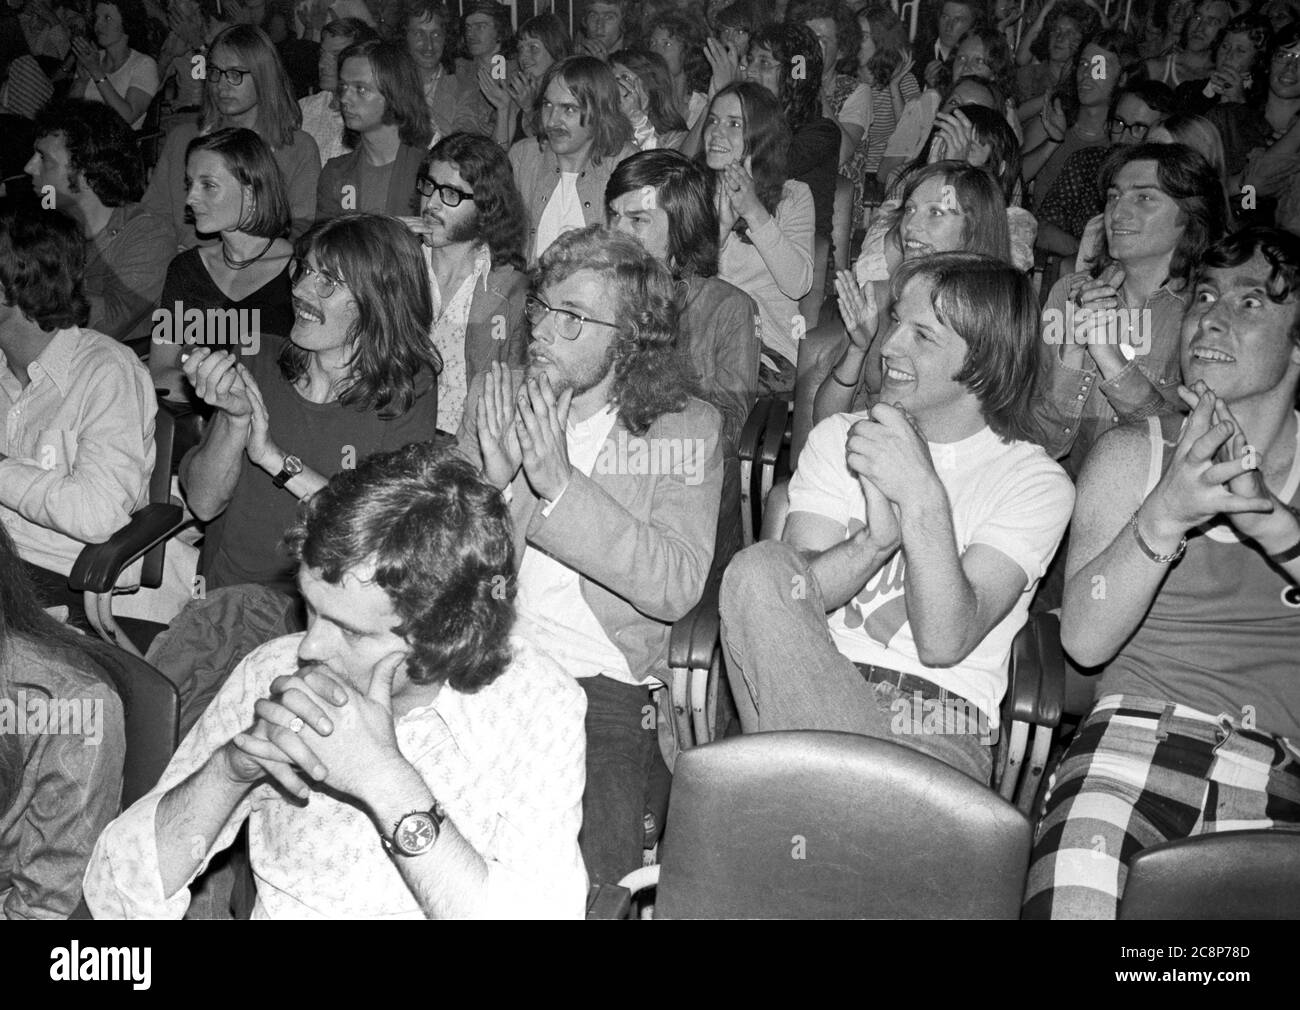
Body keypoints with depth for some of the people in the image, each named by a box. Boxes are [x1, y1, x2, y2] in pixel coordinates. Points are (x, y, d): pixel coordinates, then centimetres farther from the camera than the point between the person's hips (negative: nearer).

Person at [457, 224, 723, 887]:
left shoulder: (687, 428, 1)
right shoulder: (496, 403, 10)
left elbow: (678, 588, -13)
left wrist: (560, 483, -21)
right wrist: (491, 483, -14)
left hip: (604, 683, -2)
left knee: (585, 870, -24)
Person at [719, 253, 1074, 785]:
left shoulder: (1036, 483, 3)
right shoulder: (839, 438, 15)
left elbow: (943, 644, -12)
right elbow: (791, 591, -3)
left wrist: (923, 498, -23)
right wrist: (877, 539, -23)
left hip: (939, 714, -5)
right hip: (810, 688, 5)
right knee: (758, 567, -28)